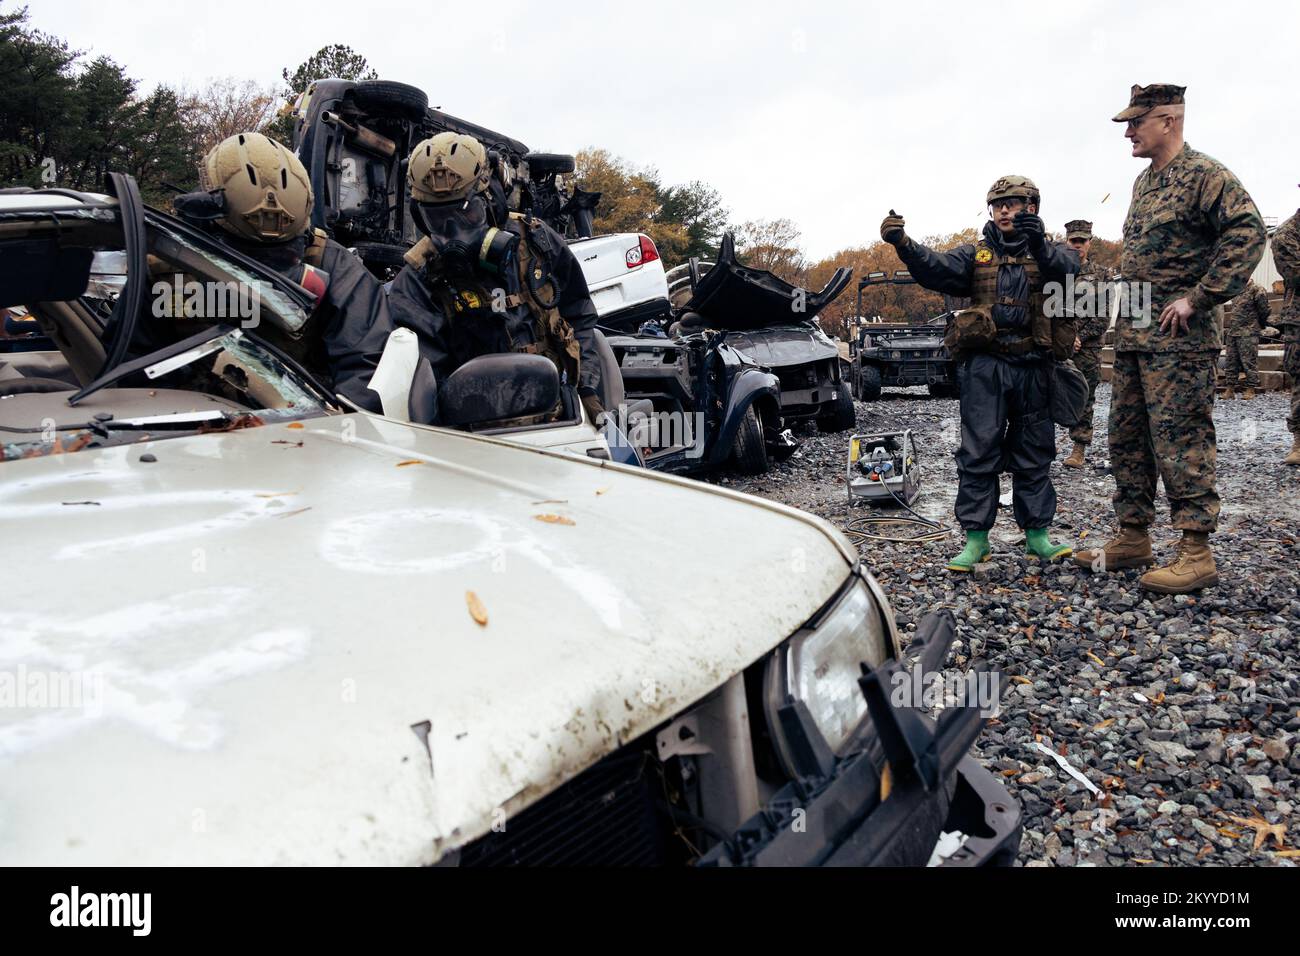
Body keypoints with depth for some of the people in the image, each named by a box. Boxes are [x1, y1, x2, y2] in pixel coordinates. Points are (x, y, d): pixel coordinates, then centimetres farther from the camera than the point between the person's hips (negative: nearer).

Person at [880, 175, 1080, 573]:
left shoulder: (1050, 252, 9)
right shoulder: (976, 254, 10)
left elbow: (1069, 269, -14)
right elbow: (937, 268, -9)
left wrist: (1040, 246, -34)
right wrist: (903, 244, -28)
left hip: (1033, 366, 1)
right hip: (984, 365, 0)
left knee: (1033, 451, 9)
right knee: (979, 451, -2)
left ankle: (1037, 534, 19)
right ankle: (976, 538, 3)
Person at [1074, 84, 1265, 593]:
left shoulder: (1205, 174, -8)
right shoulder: (1144, 182, 19)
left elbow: (1247, 233, -17)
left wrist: (1197, 299, -19)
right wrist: (1127, 306, 16)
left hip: (1178, 337, -9)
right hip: (1133, 333, 9)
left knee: (1181, 439, -9)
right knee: (1127, 437, 10)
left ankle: (1196, 553, -3)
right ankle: (1133, 538, 19)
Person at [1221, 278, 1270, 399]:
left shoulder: (1256, 291, -9)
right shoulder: (1237, 291, 15)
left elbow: (1264, 311, -6)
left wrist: (1260, 325, 6)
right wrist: (1228, 327, 17)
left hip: (1248, 334, -8)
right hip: (1232, 333, 8)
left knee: (1249, 362, -4)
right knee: (1231, 362, 7)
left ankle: (1251, 389, 0)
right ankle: (1229, 388, 11)